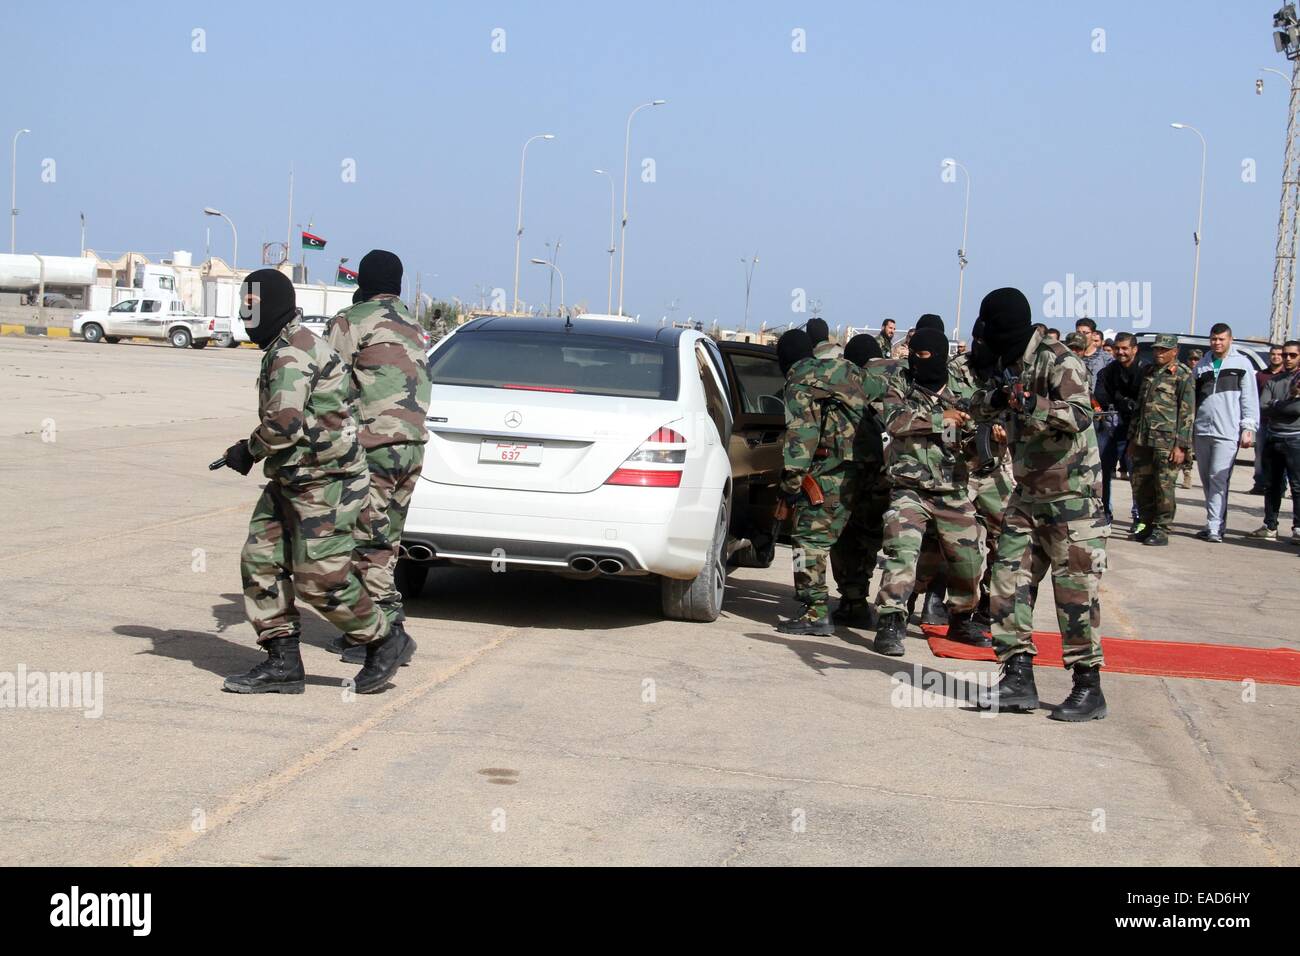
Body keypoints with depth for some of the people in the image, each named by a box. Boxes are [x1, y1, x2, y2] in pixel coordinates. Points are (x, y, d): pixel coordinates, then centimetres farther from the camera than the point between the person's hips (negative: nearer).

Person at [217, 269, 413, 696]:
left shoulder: (292, 353, -18)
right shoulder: (288, 347, 16)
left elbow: (283, 424, -28)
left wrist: (246, 451, -9)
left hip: (324, 484, -11)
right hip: (290, 481, 11)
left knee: (320, 579, -9)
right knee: (261, 561, 5)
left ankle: (385, 641, 10)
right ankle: (282, 662, 9)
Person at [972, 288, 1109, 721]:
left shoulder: (1059, 362, -14)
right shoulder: (1016, 366, 11)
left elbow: (1079, 416, -28)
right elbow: (983, 405, 27)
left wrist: (1028, 403, -39)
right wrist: (993, 400, 4)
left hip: (1071, 496, -8)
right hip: (1028, 495, 8)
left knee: (1075, 591, -6)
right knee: (1009, 581, 3)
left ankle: (1088, 689, 1)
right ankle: (1018, 678, 7)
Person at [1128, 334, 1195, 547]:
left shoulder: (1182, 376, -2)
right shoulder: (1148, 373, 18)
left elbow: (1187, 413, -7)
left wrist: (1181, 446, -13)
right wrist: (1132, 437, 19)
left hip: (1167, 442, -6)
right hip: (1143, 440, 7)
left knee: (1164, 486, -5)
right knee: (1140, 485, 8)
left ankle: (1161, 530, 1)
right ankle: (1146, 525, 19)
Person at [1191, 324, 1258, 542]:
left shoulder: (1242, 364, 3)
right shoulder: (1201, 366, 15)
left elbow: (1250, 399, 1)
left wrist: (1248, 428, -6)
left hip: (1227, 433, -5)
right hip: (1202, 431, 5)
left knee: (1219, 479, -11)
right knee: (1207, 480, 8)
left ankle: (1214, 527, -11)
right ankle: (1216, 522, 17)